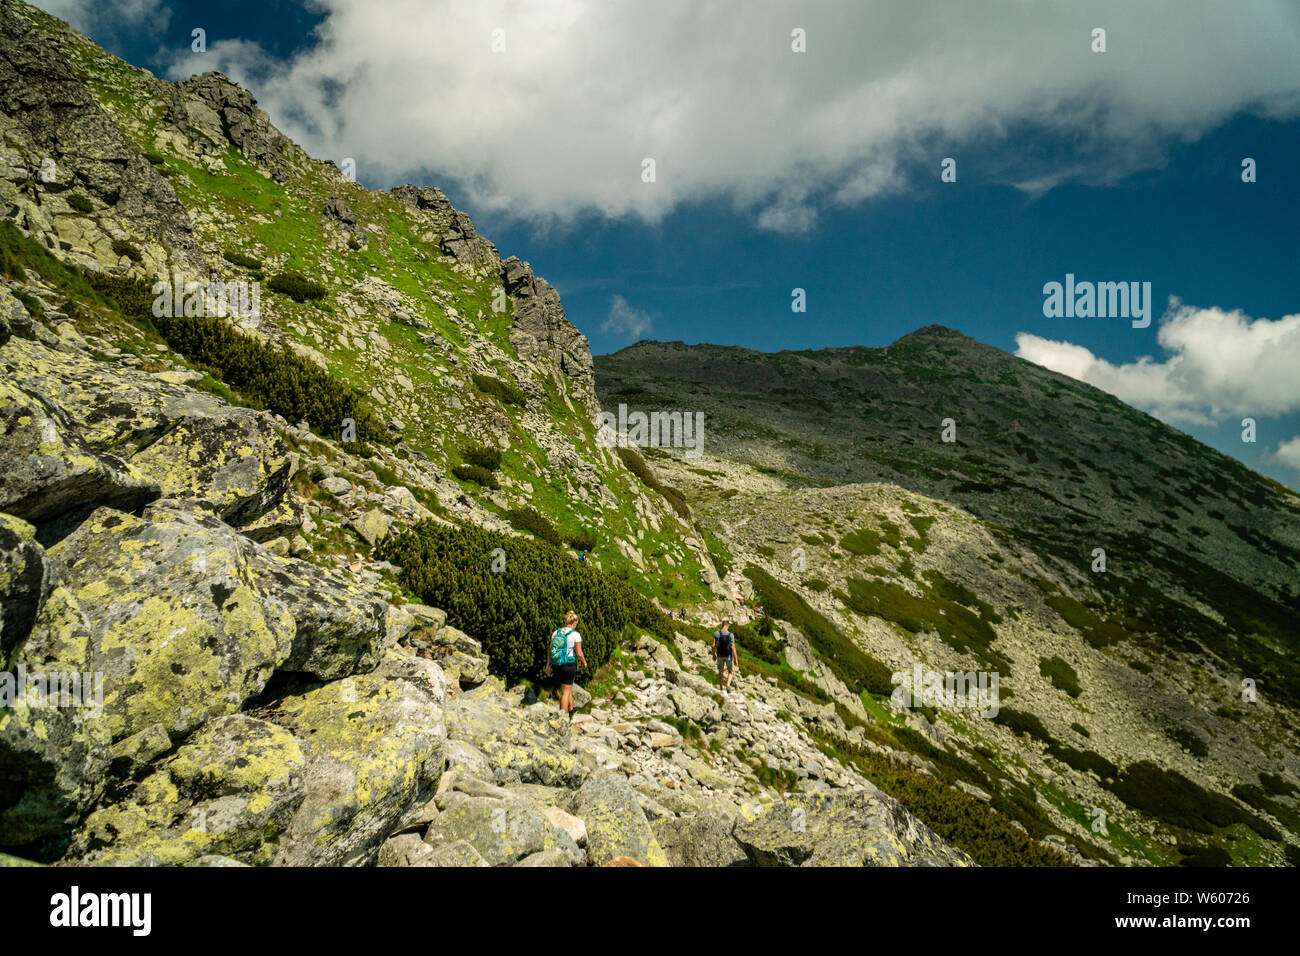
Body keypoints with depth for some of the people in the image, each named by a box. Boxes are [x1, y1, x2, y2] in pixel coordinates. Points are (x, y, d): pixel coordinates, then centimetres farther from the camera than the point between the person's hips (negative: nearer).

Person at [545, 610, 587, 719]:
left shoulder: (556, 632, 1)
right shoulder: (575, 635, -13)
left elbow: (550, 650, 3)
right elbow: (579, 654, -12)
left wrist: (548, 665, 11)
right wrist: (584, 662, 7)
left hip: (556, 665, 5)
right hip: (569, 665, -5)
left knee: (569, 687, 25)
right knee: (565, 692, 6)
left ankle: (571, 711, 38)